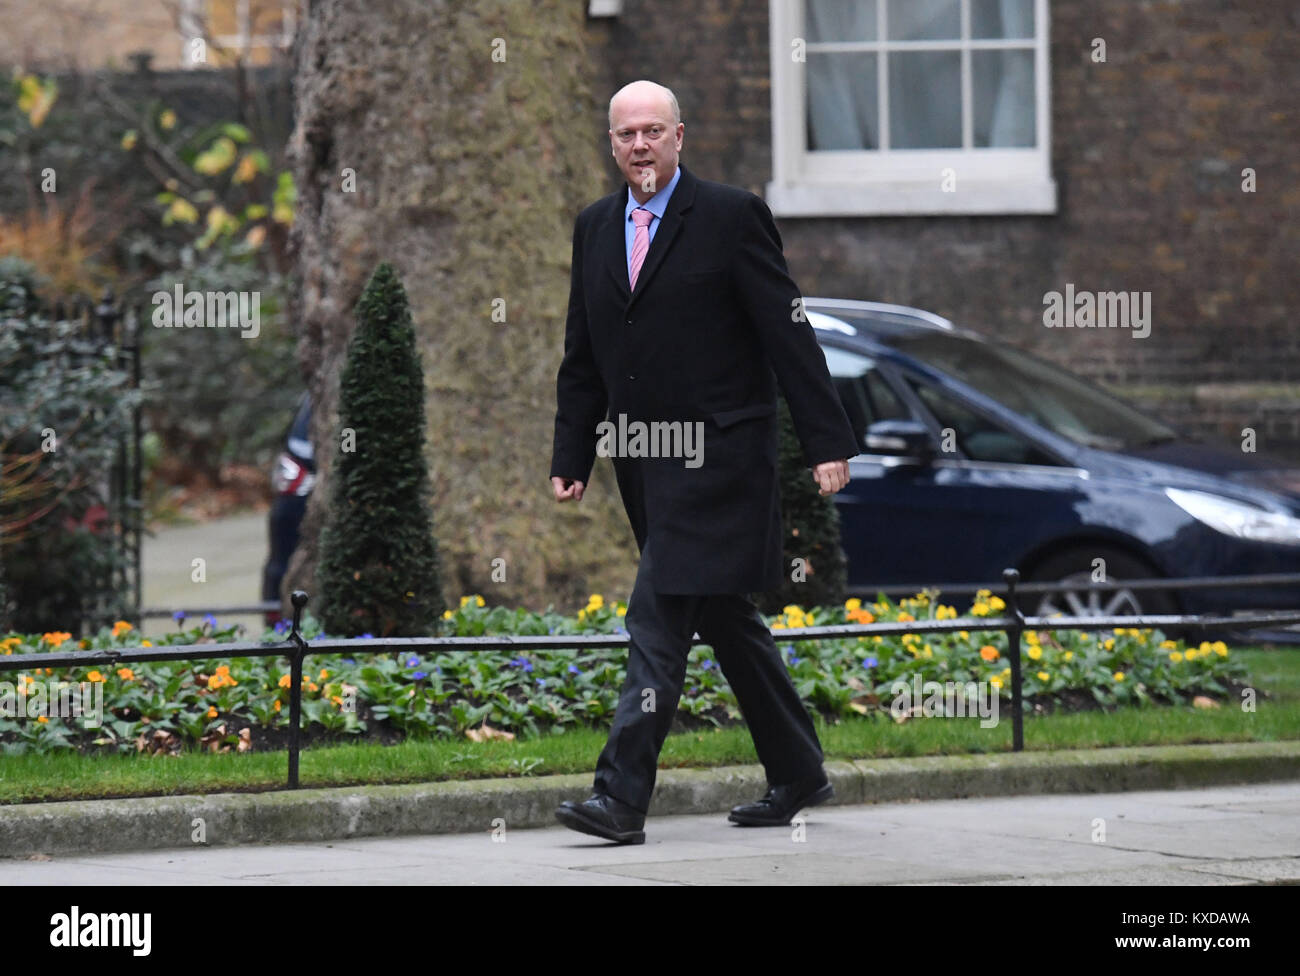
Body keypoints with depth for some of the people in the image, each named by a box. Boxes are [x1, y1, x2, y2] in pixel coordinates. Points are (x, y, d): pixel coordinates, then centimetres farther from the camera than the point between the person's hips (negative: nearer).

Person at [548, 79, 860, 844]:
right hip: (643, 463, 7)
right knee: (725, 619, 14)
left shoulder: (730, 216, -6)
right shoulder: (595, 228, 12)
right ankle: (798, 776, 26)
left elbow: (788, 333, -8)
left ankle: (623, 796, -17)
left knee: (658, 622, -14)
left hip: (716, 458, -7)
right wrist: (571, 457, 11)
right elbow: (583, 357, 18)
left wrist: (828, 441, -12)